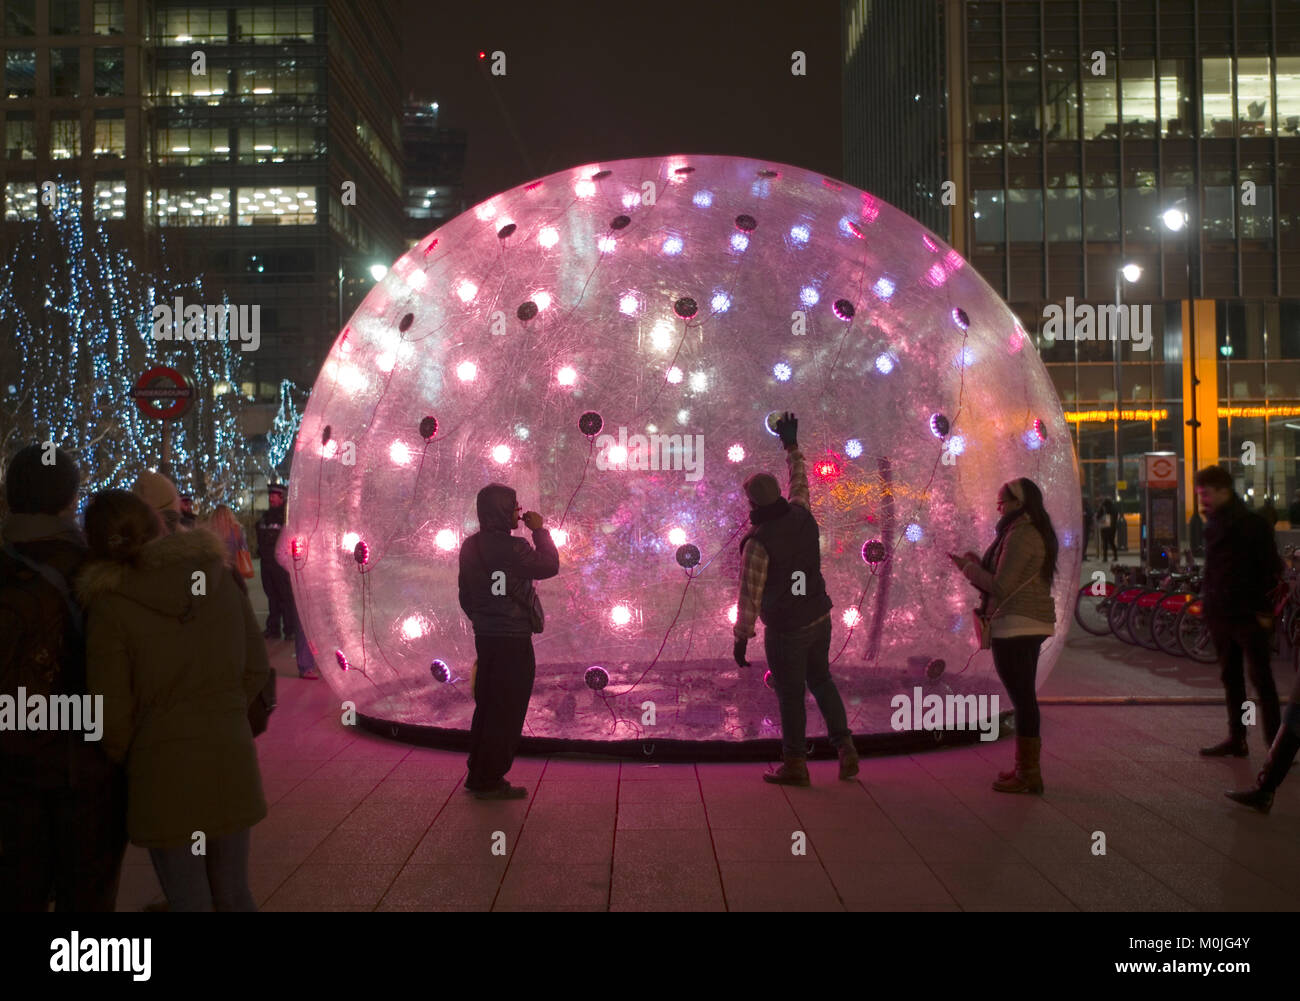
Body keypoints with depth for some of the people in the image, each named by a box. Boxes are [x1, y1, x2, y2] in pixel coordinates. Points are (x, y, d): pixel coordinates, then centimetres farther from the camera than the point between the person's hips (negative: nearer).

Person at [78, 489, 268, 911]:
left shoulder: (109, 607, -13)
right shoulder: (221, 578, -3)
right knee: (233, 894, 18)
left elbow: (112, 715, -9)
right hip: (233, 763, 4)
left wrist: (127, 759, 10)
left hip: (165, 776, -3)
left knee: (189, 900, 11)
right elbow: (255, 670, 3)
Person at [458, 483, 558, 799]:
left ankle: (478, 775, 26)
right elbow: (549, 566, -14)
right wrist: (540, 531, -6)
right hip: (512, 641, -9)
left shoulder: (470, 546, 7)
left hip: (485, 637, 9)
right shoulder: (509, 547, -20)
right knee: (507, 712, 0)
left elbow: (465, 593, 14)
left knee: (488, 707, 18)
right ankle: (490, 781, 6)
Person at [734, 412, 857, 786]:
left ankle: (795, 765, 20)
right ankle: (845, 748, 17)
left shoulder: (758, 542, -22)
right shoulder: (801, 516, -5)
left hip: (785, 629, -6)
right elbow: (799, 482, 17)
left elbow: (750, 596, -20)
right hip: (819, 617, 6)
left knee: (790, 694, 7)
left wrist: (741, 638, -11)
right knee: (821, 681, 22)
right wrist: (791, 446, 30)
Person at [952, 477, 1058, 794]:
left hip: (1016, 626, -11)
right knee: (1024, 696, 16)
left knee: (1021, 697, -6)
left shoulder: (1020, 536, -16)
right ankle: (1027, 766, 25)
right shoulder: (1036, 533, 16)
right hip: (1031, 625, 11)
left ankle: (1028, 774, -1)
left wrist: (968, 567, -6)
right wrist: (978, 563, 15)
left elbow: (1001, 587, -19)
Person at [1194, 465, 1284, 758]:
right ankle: (1236, 739, 20)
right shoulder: (1213, 523, 12)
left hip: (1247, 614, -8)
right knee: (1230, 677, 12)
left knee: (1261, 678, -4)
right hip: (1220, 613, 8)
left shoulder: (1252, 524, -11)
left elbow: (1271, 568, -12)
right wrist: (1207, 602, 13)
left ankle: (1275, 743, 0)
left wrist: (1264, 610, -15)